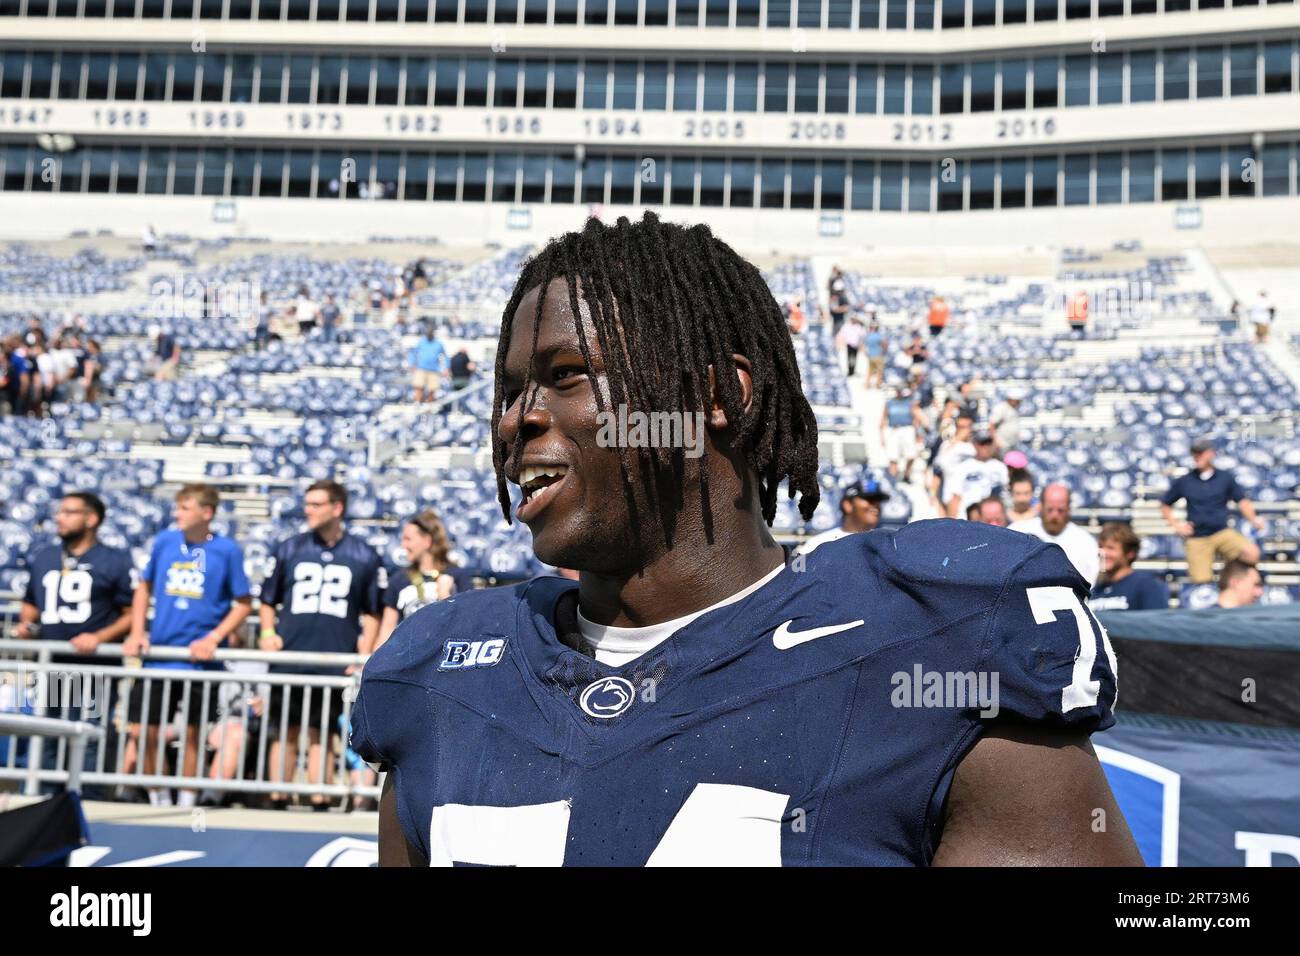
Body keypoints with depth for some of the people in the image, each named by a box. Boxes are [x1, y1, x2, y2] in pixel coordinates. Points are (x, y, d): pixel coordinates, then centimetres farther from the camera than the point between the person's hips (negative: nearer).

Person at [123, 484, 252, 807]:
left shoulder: (226, 550, -6)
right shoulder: (164, 542, 3)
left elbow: (244, 603, -2)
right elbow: (144, 587, 15)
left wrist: (213, 638, -12)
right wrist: (137, 633, 4)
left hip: (199, 659, -3)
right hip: (158, 656, 3)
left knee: (192, 733, 7)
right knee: (142, 731, 3)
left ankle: (187, 803, 21)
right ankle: (159, 800, 21)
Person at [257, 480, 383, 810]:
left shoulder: (364, 556, 4)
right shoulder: (288, 549, 7)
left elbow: (372, 611, 8)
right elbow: (267, 600, 14)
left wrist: (365, 653, -2)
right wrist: (268, 632, -3)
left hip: (336, 664, -1)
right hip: (288, 660, 1)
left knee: (321, 734, 6)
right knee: (286, 733, 5)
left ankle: (319, 802, 13)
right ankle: (278, 802, 13)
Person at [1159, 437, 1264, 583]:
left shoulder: (1225, 478, 6)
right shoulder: (1183, 481, 6)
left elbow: (1242, 501, 7)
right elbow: (1165, 505, 16)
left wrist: (1253, 519, -10)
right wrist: (1175, 524, 4)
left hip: (1222, 532, 0)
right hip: (1196, 538, 0)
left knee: (1252, 552, -24)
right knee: (1201, 582, -10)